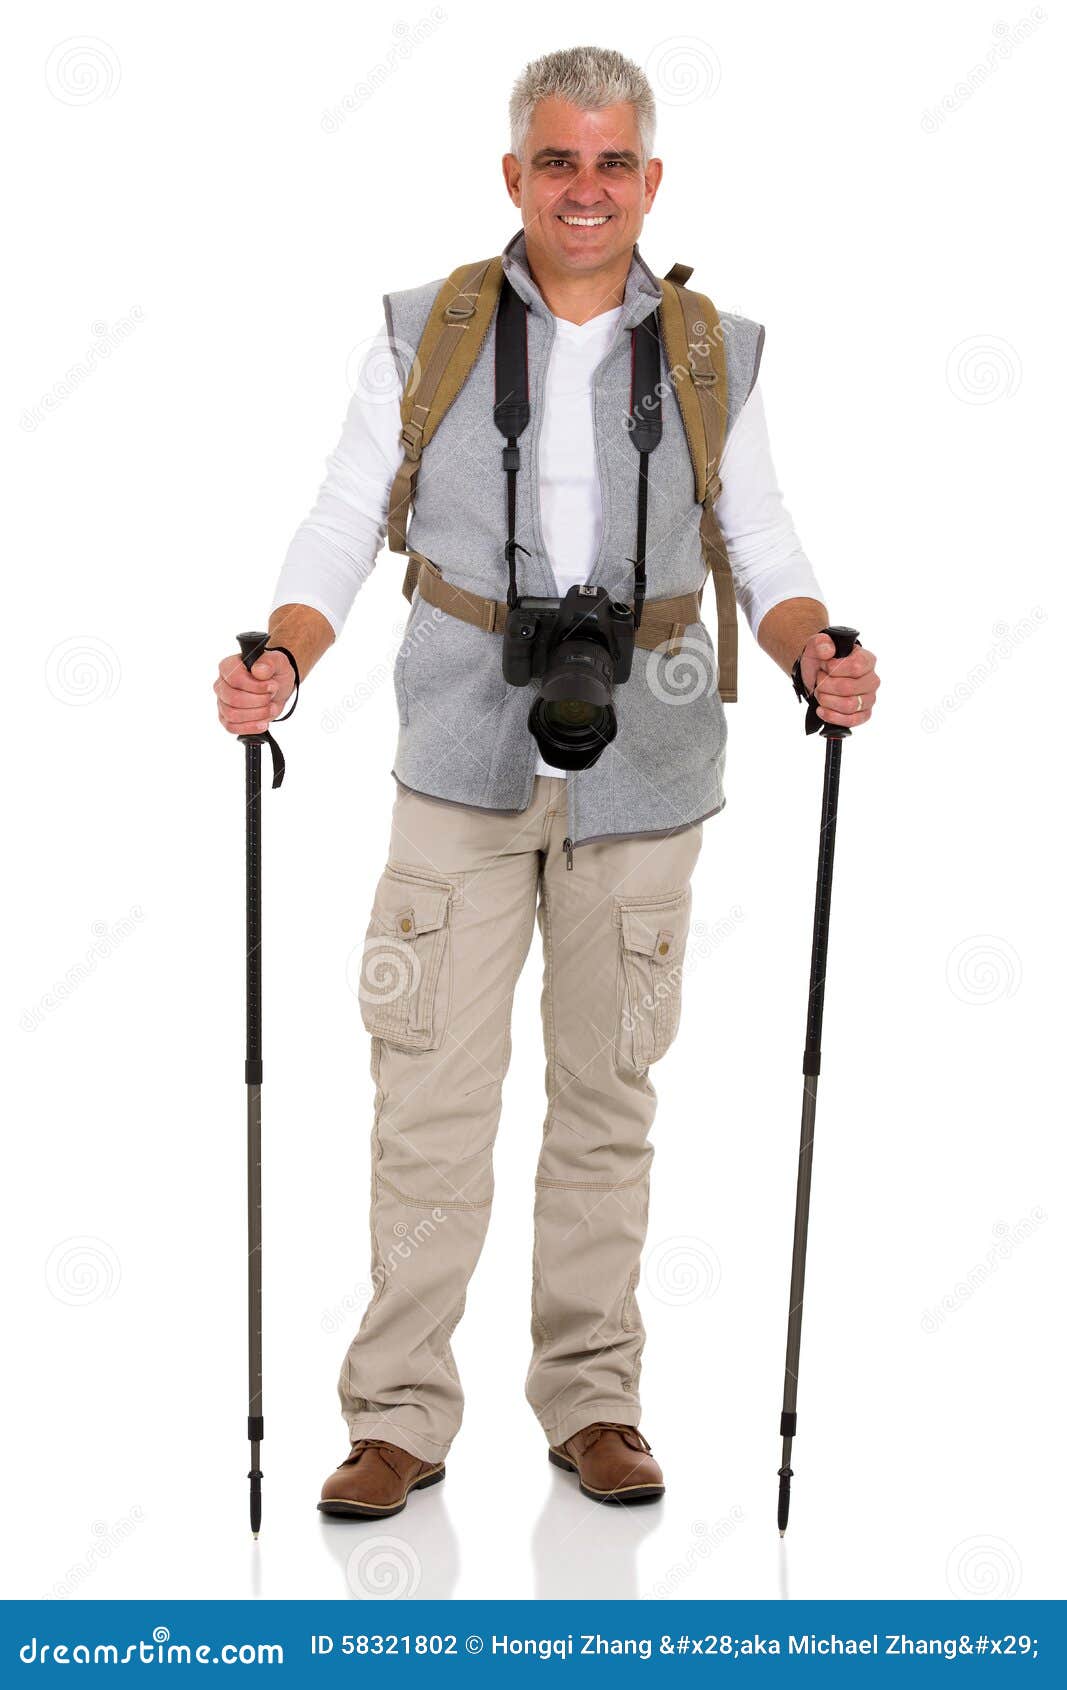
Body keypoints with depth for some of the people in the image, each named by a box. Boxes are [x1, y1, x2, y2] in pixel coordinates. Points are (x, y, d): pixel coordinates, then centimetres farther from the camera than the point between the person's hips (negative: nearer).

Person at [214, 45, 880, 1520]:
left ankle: (593, 1401, 22)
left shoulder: (718, 356, 7)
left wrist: (815, 652, -13)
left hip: (640, 785, 1)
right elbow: (341, 533, 2)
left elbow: (765, 554, 8)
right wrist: (279, 657, -16)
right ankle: (400, 1418, 10)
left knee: (606, 1098, 9)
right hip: (462, 776, -1)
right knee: (431, 1097, -2)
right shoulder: (422, 336, 4)